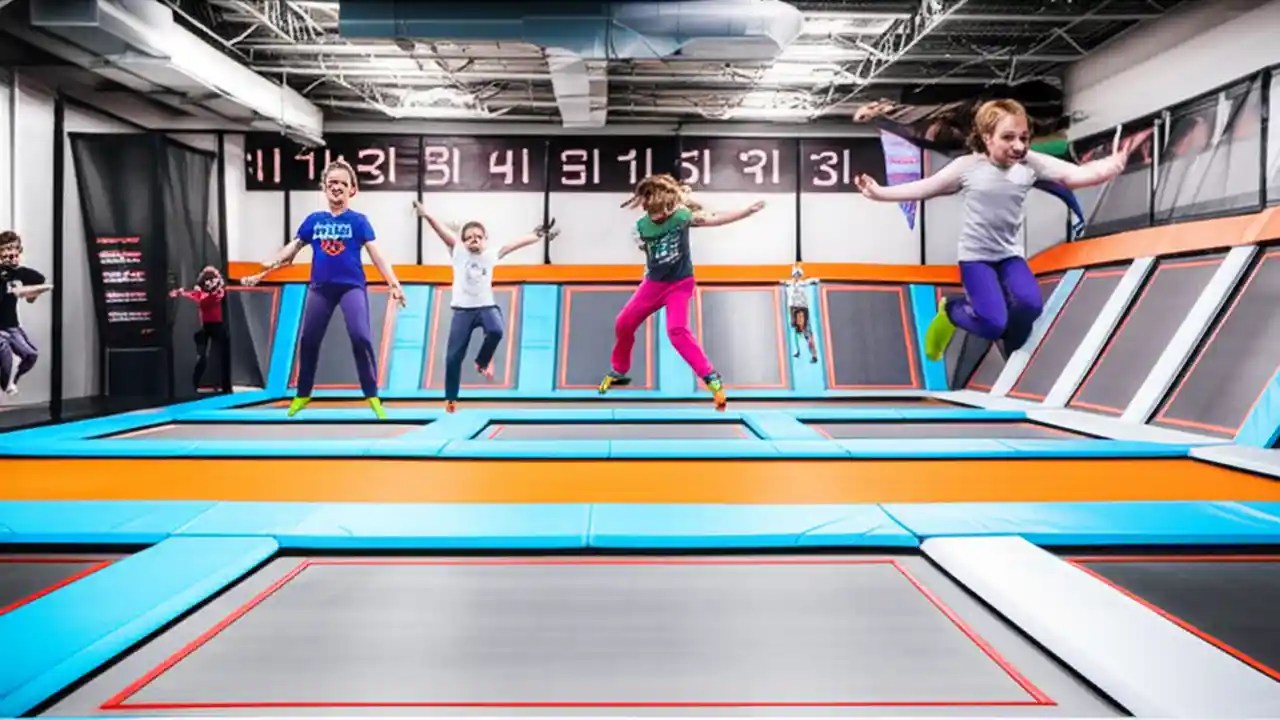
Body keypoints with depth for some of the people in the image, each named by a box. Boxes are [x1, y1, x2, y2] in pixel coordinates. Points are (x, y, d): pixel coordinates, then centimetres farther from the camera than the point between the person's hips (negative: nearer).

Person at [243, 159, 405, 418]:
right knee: (308, 340, 8)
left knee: (360, 337, -18)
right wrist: (263, 271, 5)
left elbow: (376, 254, -6)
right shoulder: (314, 219, 8)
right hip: (320, 287, 4)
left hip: (351, 285, -4)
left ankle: (372, 396, -8)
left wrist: (394, 284, -17)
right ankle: (303, 394, 27)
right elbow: (293, 248, 10)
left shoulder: (358, 220, 0)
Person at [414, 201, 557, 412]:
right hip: (462, 309, -1)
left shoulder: (490, 254, 5)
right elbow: (443, 230, -12)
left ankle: (483, 361, 1)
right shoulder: (459, 252, 0)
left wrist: (538, 235, 0)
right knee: (453, 356, -2)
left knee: (496, 331, -32)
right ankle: (450, 398, 14)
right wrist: (427, 215, -25)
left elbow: (515, 243, 3)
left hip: (486, 306, 1)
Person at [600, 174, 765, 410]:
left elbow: (714, 219, -22)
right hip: (653, 283, 4)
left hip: (680, 283, -4)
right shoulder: (641, 226, -8)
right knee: (623, 324, 6)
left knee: (677, 330, -23)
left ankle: (711, 377, -18)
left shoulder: (682, 215, -16)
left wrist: (749, 210, -30)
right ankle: (618, 372, 28)